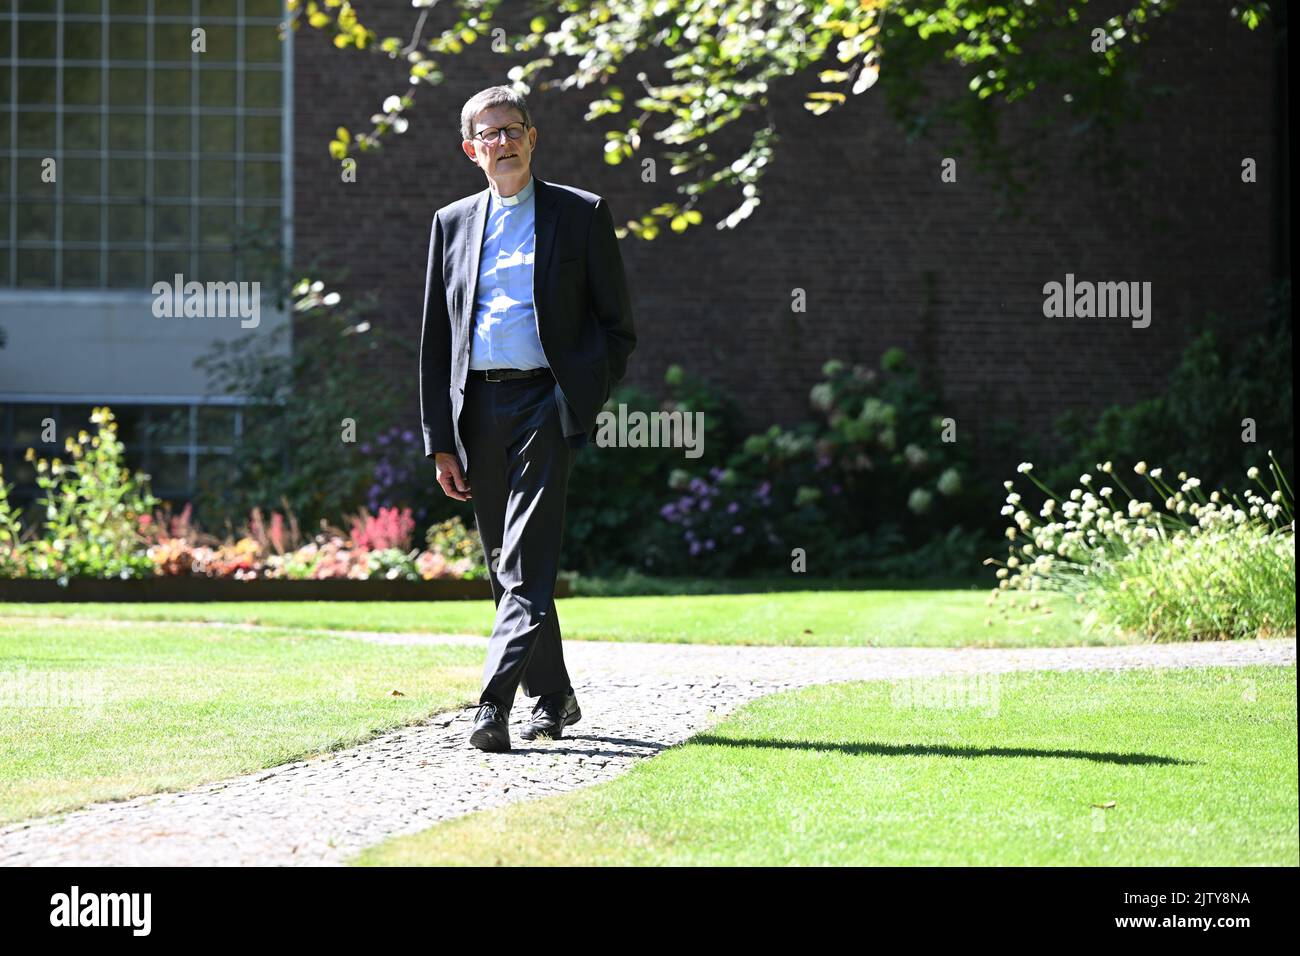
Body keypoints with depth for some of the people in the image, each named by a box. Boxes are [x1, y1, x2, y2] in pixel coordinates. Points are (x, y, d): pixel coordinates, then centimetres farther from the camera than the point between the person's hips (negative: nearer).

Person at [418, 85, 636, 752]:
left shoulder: (581, 215, 5)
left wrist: (583, 400, -8)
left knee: (527, 567, -14)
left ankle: (495, 704, -21)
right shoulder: (452, 223, 14)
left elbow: (618, 329, 5)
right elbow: (435, 340, 13)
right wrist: (440, 440, 7)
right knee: (505, 567, 10)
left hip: (545, 403, -5)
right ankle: (554, 698, 23)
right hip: (476, 409, 5)